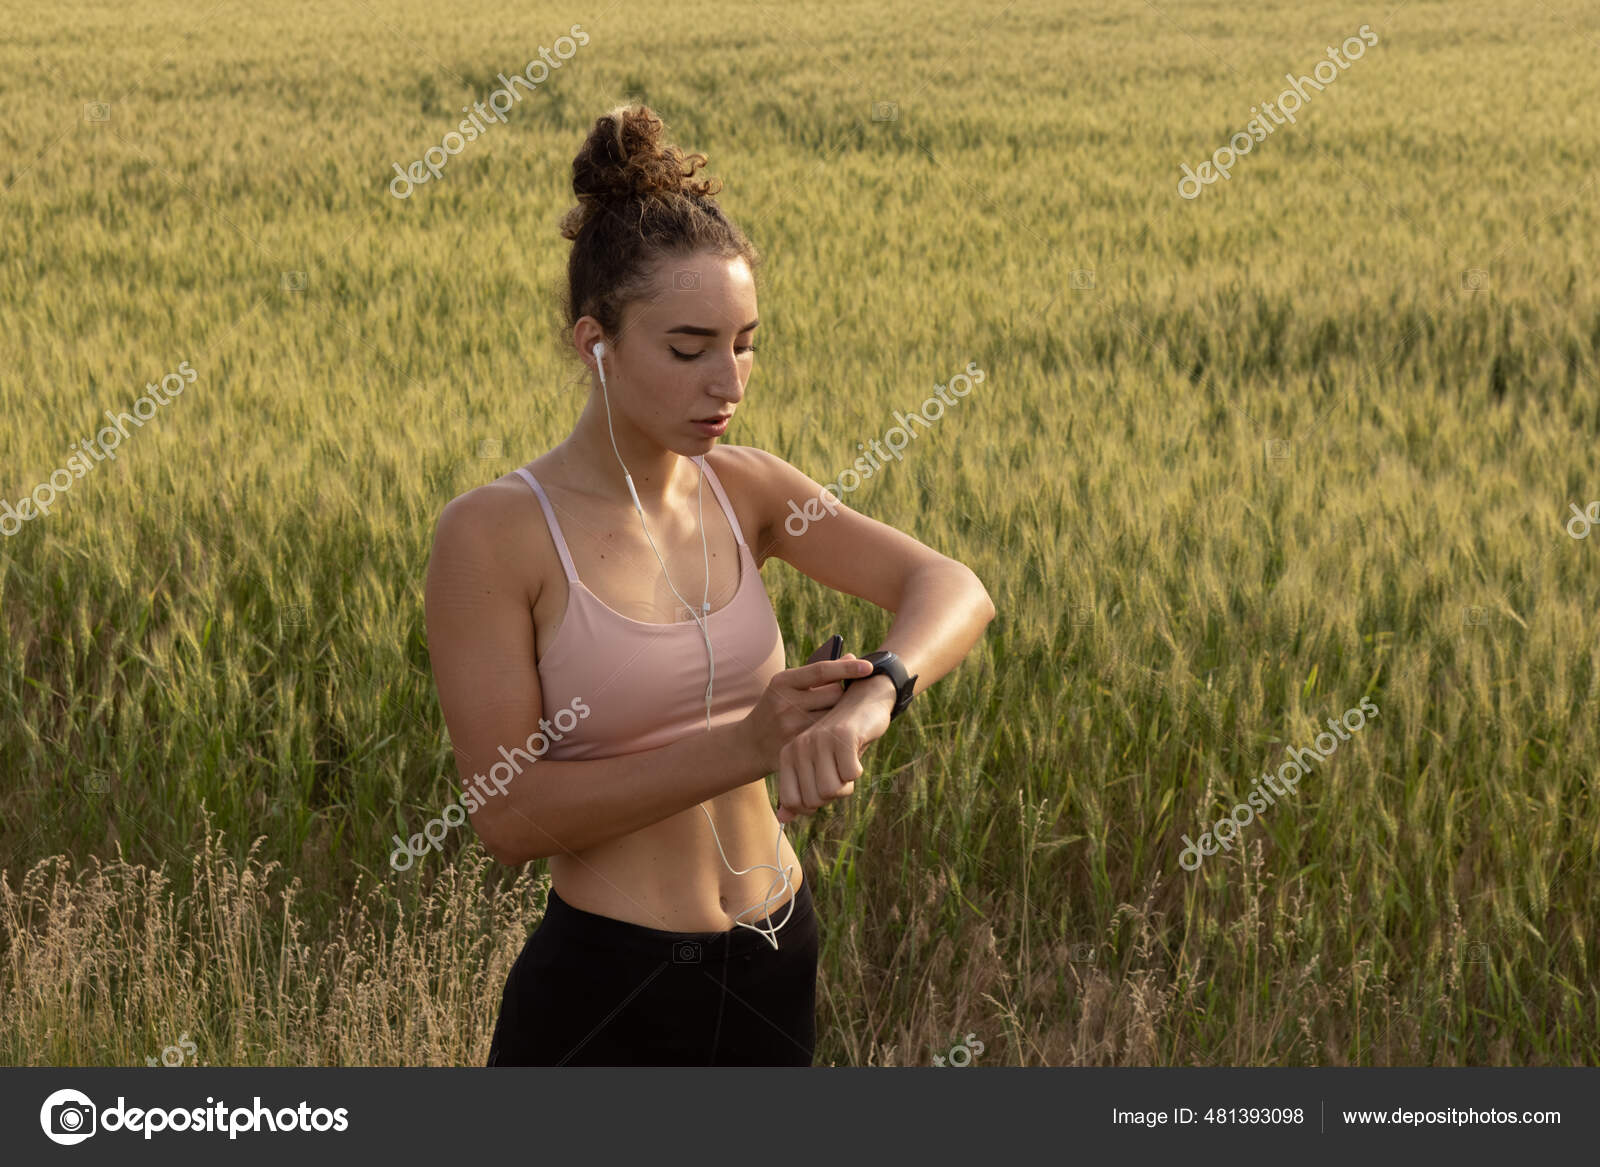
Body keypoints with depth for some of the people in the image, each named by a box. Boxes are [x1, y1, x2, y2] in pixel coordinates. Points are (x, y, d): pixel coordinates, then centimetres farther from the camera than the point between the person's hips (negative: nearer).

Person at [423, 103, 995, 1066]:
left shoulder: (746, 490, 2)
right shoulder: (493, 534, -14)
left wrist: (874, 696, -32)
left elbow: (954, 589, -10)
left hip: (775, 971, 5)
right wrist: (743, 744, -27)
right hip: (604, 994, -5)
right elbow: (508, 813, -17)